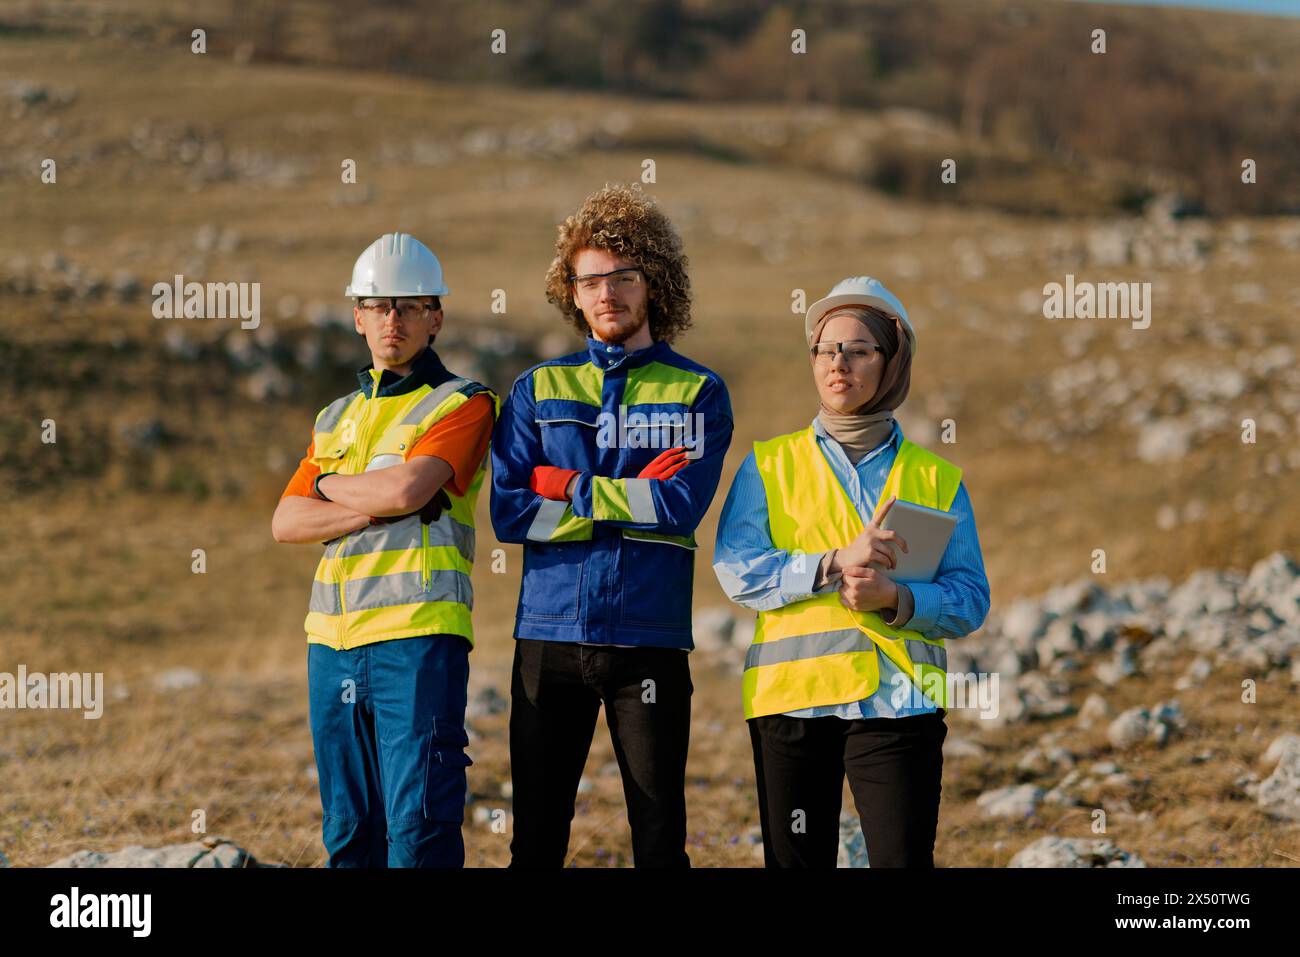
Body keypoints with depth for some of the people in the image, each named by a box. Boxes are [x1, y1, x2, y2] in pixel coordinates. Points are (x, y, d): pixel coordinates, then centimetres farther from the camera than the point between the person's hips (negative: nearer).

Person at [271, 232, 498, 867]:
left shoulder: (464, 405, 1)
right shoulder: (337, 417, 21)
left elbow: (408, 487, -16)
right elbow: (286, 523, 10)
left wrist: (329, 485, 4)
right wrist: (375, 507, -6)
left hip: (418, 635, -6)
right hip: (334, 640, 6)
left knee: (418, 826, -10)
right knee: (348, 828, 8)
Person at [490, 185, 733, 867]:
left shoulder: (698, 393, 6)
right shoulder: (537, 390, 10)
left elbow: (682, 504, -10)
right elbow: (509, 512, -3)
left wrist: (571, 487, -5)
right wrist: (632, 502, -8)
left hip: (650, 640, -1)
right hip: (550, 636, 2)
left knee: (660, 837, 0)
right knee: (536, 836, 5)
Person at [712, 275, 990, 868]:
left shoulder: (936, 479, 12)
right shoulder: (771, 465, 10)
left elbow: (970, 601, 4)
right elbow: (735, 571, -3)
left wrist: (896, 598, -15)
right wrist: (835, 563, -17)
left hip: (898, 702, 0)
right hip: (792, 699, 0)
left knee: (904, 858, -9)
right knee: (796, 863, 3)